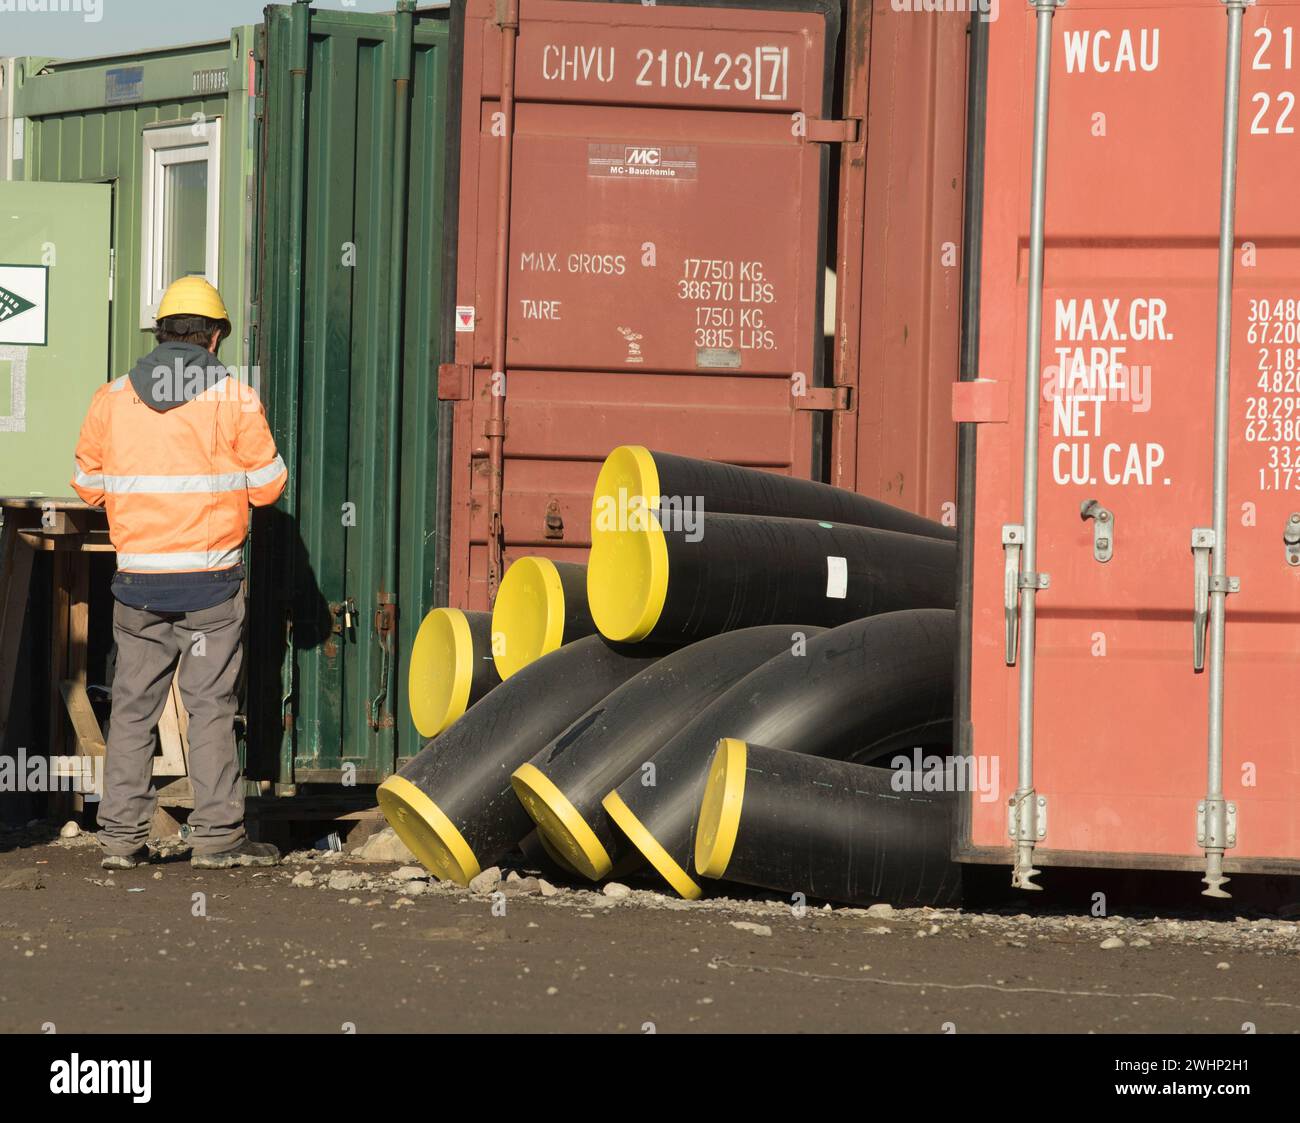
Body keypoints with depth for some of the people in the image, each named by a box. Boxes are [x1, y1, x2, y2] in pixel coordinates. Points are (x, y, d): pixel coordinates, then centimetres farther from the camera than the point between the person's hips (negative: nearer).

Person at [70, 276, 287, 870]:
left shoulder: (111, 398, 3)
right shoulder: (236, 399, -5)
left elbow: (89, 483, 11)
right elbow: (267, 485, 0)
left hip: (137, 578, 2)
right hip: (211, 578, -2)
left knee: (132, 704, 8)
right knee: (211, 706, 2)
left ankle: (121, 836, 8)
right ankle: (216, 835, 2)